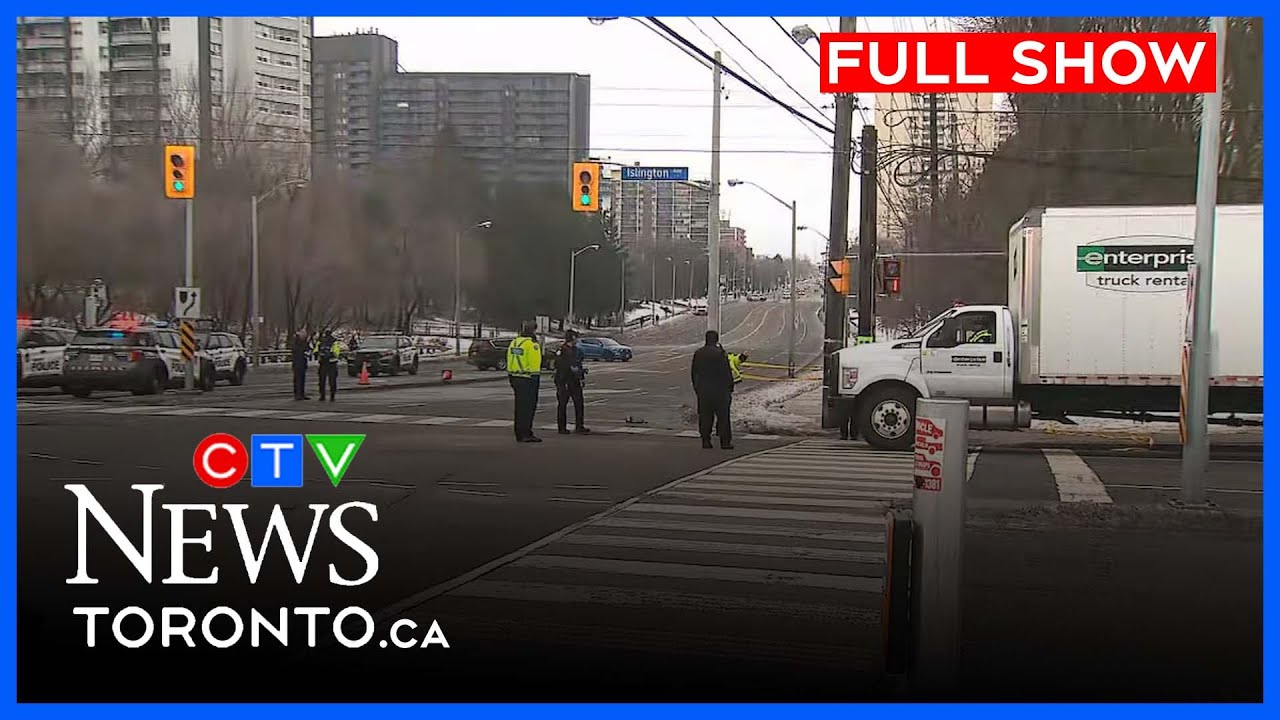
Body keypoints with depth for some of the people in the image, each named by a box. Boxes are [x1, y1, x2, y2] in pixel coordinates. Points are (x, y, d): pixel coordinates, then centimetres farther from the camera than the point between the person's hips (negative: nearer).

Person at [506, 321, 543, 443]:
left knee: (520, 406, 13)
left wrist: (510, 376, 16)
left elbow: (509, 361, 14)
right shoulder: (532, 344, -12)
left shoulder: (514, 342, 13)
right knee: (528, 407, -5)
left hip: (515, 378, 8)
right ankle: (525, 434, -6)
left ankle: (519, 434, 16)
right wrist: (536, 377, -13)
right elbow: (534, 363, -17)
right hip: (528, 379, -8)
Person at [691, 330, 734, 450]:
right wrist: (730, 386, -1)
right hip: (719, 389, -4)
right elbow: (727, 372, -11)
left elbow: (693, 372, 10)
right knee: (723, 415, 2)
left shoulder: (698, 353, 5)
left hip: (702, 390, 4)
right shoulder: (720, 353, -11)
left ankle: (705, 440, 7)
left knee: (704, 416, 9)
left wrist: (696, 386, 19)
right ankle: (725, 441, 1)